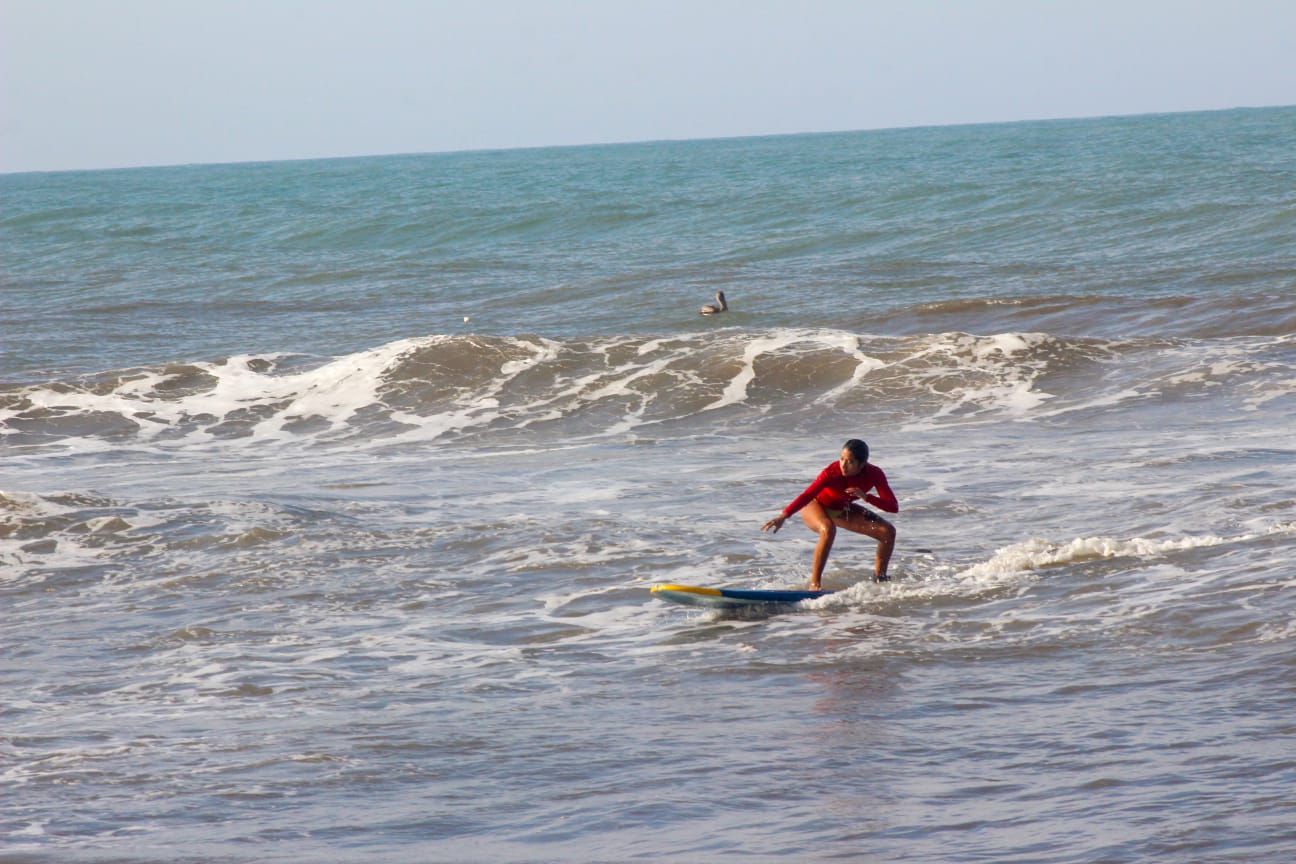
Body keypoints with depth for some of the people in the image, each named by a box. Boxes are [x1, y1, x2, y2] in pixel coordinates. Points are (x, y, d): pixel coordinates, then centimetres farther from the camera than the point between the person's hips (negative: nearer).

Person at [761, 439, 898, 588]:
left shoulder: (874, 474, -23)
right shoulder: (832, 473, -33)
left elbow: (894, 507, -26)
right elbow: (807, 495, -41)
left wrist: (866, 496, -41)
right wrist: (783, 516, -54)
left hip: (843, 510, 5)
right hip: (816, 506, -5)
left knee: (888, 531, -6)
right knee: (828, 529, -39)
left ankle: (879, 578, 14)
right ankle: (814, 584, -31)